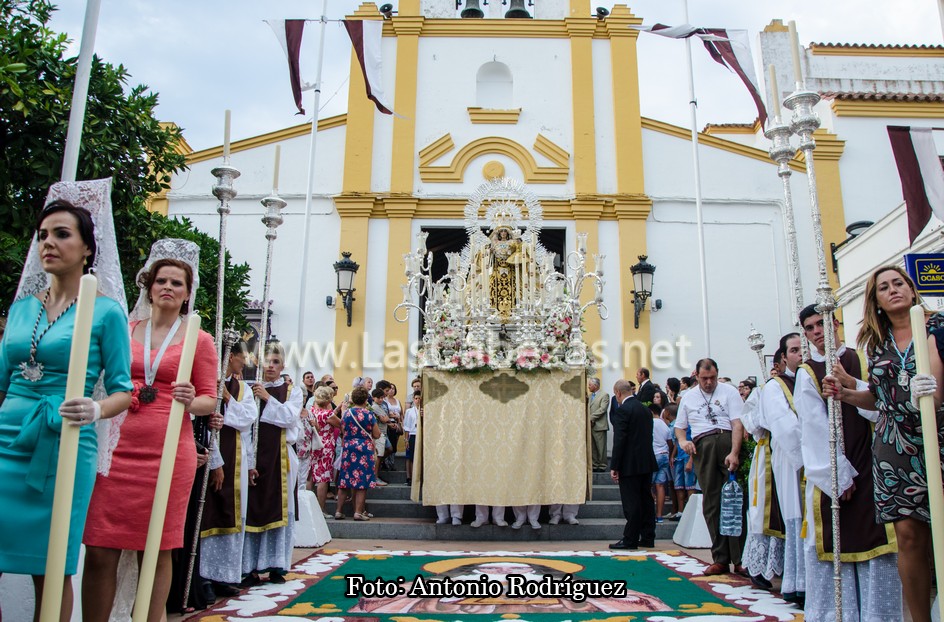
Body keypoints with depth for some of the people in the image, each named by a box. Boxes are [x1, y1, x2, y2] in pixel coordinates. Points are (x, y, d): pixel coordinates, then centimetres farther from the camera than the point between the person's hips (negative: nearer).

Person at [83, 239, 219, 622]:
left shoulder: (198, 340, 5)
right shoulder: (124, 330, 11)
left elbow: (210, 399, 5)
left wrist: (190, 401, -16)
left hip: (168, 454, -2)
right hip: (118, 448, 2)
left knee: (157, 552, 5)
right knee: (99, 552, 1)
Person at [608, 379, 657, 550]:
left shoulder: (622, 411, -15)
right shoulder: (645, 409, 11)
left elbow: (619, 440, -18)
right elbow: (648, 435, 15)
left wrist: (614, 467, -14)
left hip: (630, 464, -8)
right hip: (647, 463, 8)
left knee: (631, 503, -3)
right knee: (646, 500, 13)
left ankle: (630, 540, 2)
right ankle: (648, 538, 20)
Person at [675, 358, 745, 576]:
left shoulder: (729, 392, 6)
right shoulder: (688, 397, 20)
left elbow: (737, 424, -4)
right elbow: (679, 426, 26)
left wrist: (734, 452, -16)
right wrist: (682, 440, 3)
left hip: (728, 441, -3)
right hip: (701, 447, 3)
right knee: (711, 504, 3)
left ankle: (740, 558, -6)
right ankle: (721, 559, 8)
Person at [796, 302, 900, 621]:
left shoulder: (864, 360, 9)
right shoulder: (806, 373, 3)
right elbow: (815, 429, -4)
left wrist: (851, 384, -17)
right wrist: (838, 476, -10)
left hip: (868, 465, 1)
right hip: (828, 471, -1)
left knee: (877, 542, -2)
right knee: (831, 545, -2)